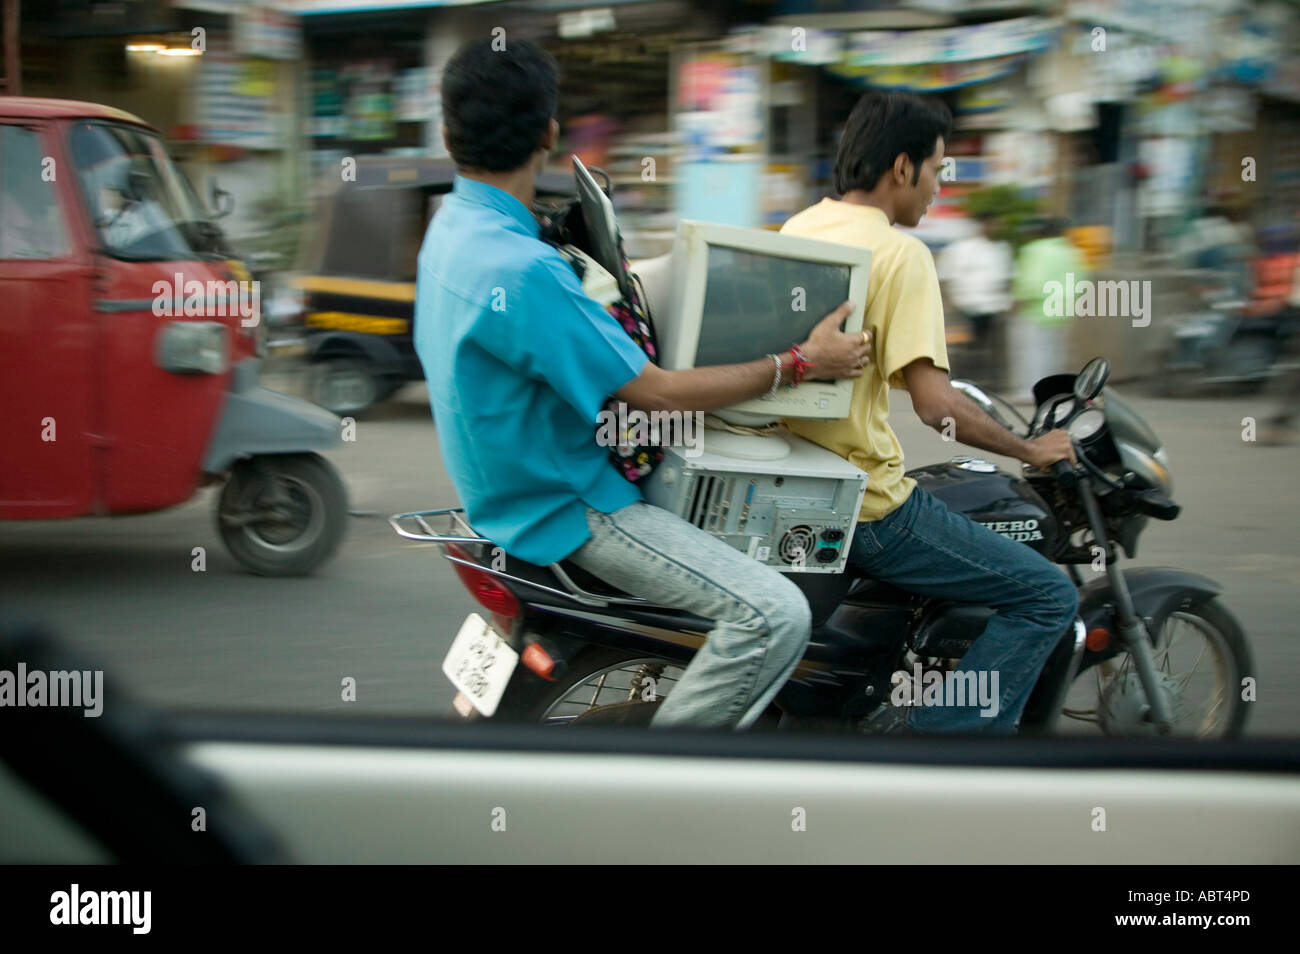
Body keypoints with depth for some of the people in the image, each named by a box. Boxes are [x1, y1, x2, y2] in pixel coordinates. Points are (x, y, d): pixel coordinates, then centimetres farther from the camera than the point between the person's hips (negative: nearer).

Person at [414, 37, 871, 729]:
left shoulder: (451, 225, 3)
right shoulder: (519, 272, -29)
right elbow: (657, 394, -24)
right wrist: (799, 363, -14)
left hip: (511, 484, 11)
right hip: (563, 510, -11)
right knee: (774, 615, -21)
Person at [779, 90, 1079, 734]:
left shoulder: (797, 229, 8)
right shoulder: (899, 252, -16)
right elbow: (934, 404, -23)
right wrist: (1029, 450, -7)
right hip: (868, 508, -9)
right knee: (1049, 596, -4)